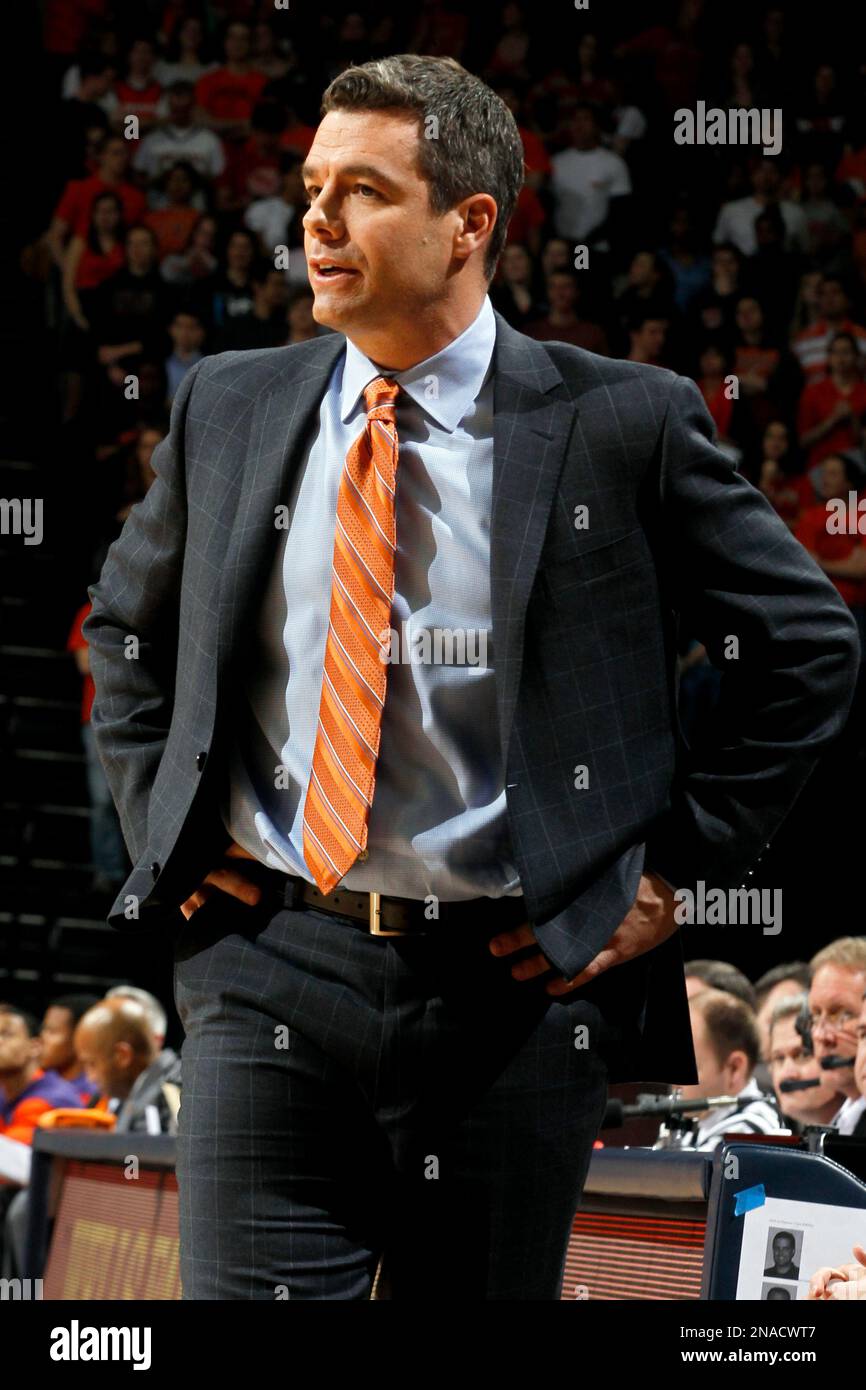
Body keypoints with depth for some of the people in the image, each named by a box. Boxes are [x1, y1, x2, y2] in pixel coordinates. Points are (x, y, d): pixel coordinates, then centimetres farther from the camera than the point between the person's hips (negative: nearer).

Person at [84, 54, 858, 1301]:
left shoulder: (620, 424, -3)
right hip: (272, 974, 2)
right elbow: (127, 625, 25)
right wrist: (161, 827, 12)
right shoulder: (230, 411, 8)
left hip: (515, 988, -2)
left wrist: (680, 871, 0)